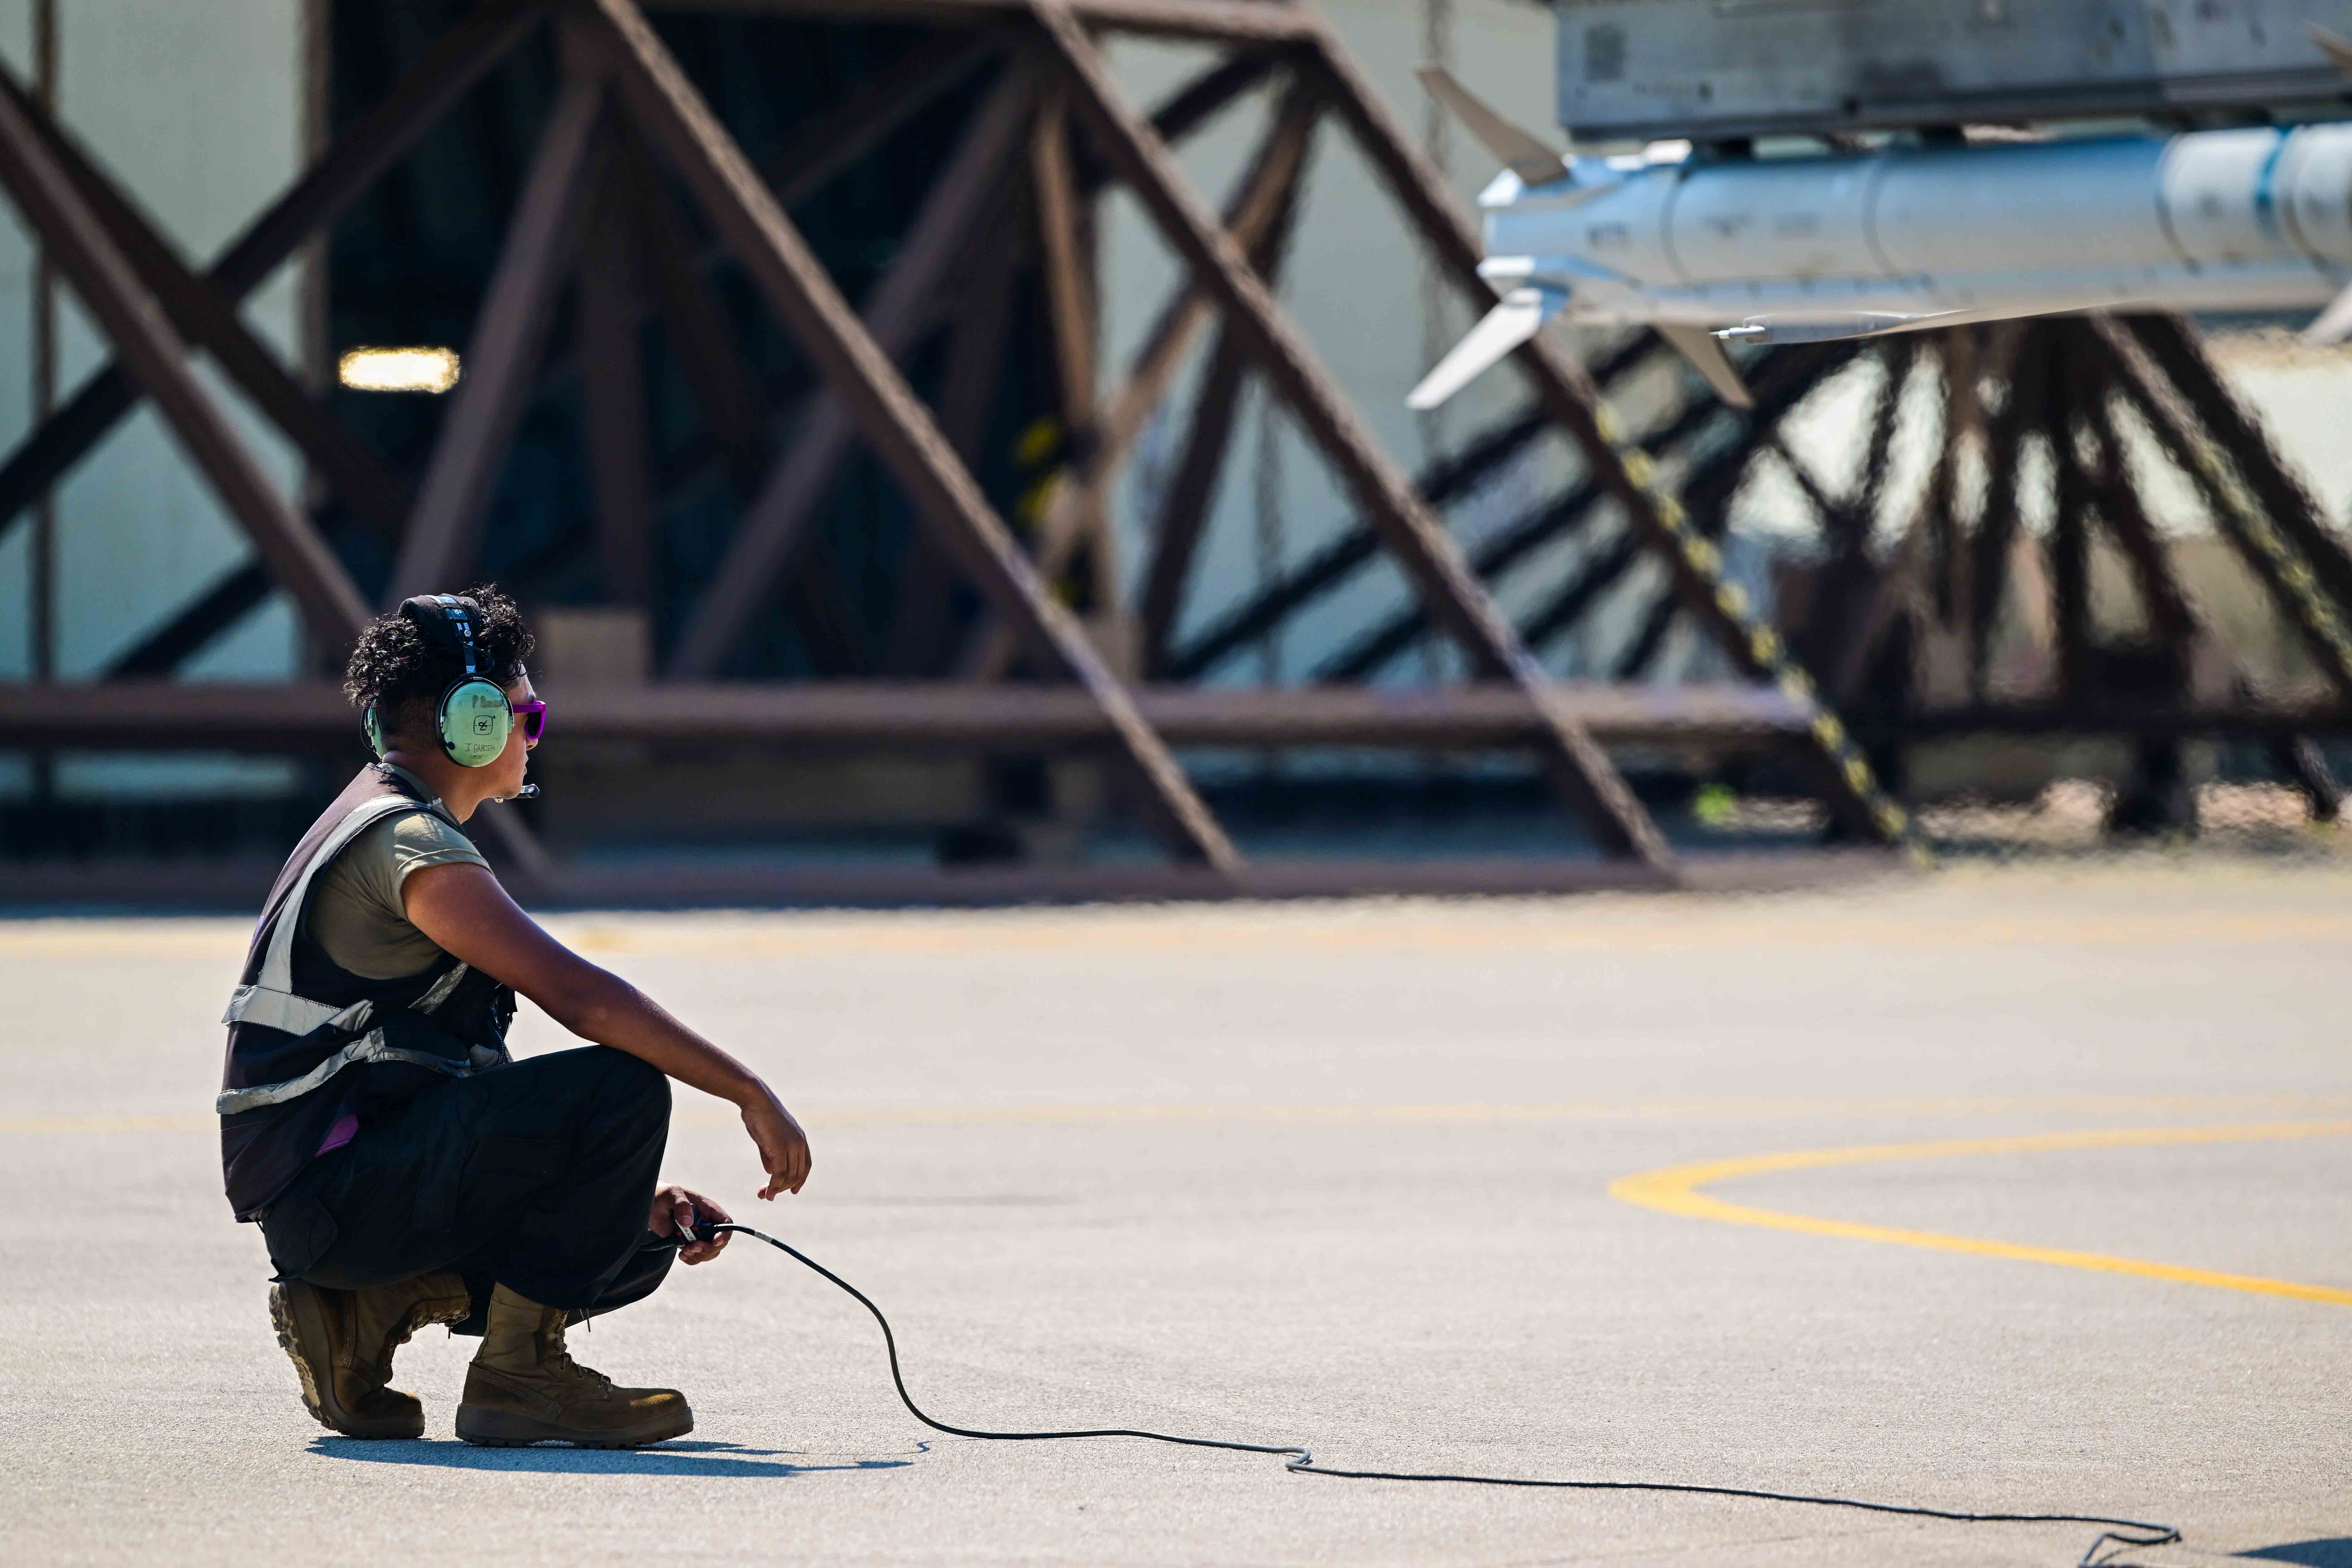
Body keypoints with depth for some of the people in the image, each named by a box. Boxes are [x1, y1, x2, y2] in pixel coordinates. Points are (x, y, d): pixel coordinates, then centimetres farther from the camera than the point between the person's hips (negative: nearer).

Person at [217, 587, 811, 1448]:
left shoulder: (379, 833, 22)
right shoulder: (409, 844, -12)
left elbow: (484, 1085, 24)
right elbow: (577, 995, -23)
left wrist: (635, 1191, 17)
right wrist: (750, 1092, -18)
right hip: (335, 1185, -10)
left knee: (639, 1243, 12)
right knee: (623, 1085, -19)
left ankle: (368, 1307, 6)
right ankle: (518, 1372, -12)